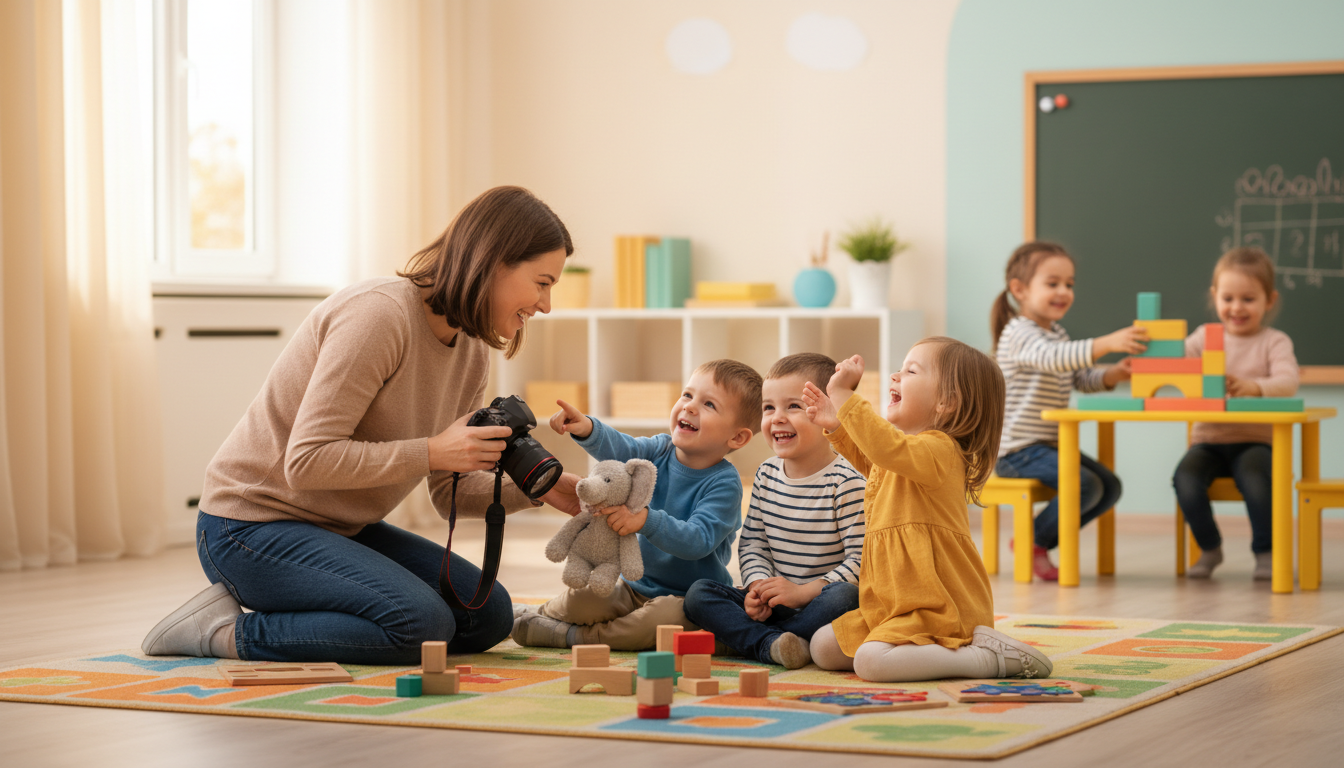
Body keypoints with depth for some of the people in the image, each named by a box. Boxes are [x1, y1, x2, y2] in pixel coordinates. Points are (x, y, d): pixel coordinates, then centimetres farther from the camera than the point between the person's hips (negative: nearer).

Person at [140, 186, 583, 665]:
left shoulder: (472, 353, 6)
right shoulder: (378, 314, -23)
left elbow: (451, 493, 9)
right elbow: (308, 462, -26)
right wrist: (432, 452, -26)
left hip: (337, 529, 10)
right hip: (252, 526, -9)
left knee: (489, 615, 0)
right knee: (423, 625, -25)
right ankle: (231, 632, -11)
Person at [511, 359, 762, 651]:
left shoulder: (724, 483, -16)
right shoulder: (660, 451, 0)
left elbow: (698, 541, -28)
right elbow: (619, 449, -20)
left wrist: (645, 520, -42)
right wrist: (586, 429, -41)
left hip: (687, 598, -4)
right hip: (635, 587, 4)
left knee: (665, 616, -36)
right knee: (579, 600, -19)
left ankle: (575, 636, -17)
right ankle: (545, 614, 16)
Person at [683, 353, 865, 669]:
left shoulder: (846, 482, -11)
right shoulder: (766, 475, 9)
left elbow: (862, 560, -16)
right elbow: (752, 543, 12)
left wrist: (802, 592, -21)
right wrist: (758, 585, -9)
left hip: (819, 603, -5)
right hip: (773, 606, 5)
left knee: (844, 596, -38)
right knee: (698, 594, -12)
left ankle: (741, 636, -27)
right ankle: (770, 644, -31)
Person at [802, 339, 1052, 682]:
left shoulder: (938, 449, -18)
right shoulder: (907, 447, 15)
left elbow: (886, 448, -41)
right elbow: (866, 458, 40)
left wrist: (843, 395, -36)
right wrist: (835, 425, 26)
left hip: (938, 610, -11)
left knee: (870, 661, -31)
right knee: (823, 648, 10)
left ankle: (989, 657, -17)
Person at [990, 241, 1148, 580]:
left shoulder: (1057, 333, 18)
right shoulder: (1019, 333, -15)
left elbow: (1082, 378, 13)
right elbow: (1053, 358, -36)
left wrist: (1115, 374, -10)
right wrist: (1107, 343, -48)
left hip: (1051, 446, 10)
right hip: (1017, 450, -10)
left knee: (1109, 486, 6)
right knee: (1085, 485, -25)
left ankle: (1038, 541, 11)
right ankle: (1035, 541, -5)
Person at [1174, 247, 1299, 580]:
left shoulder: (1275, 342, 1)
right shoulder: (1205, 336, 11)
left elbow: (1287, 382, -17)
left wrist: (1255, 387, -39)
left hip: (1254, 440, -3)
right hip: (1209, 439, 3)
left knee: (1255, 479, -33)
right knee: (1186, 476, -26)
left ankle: (1266, 552, -8)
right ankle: (1210, 549, 0)